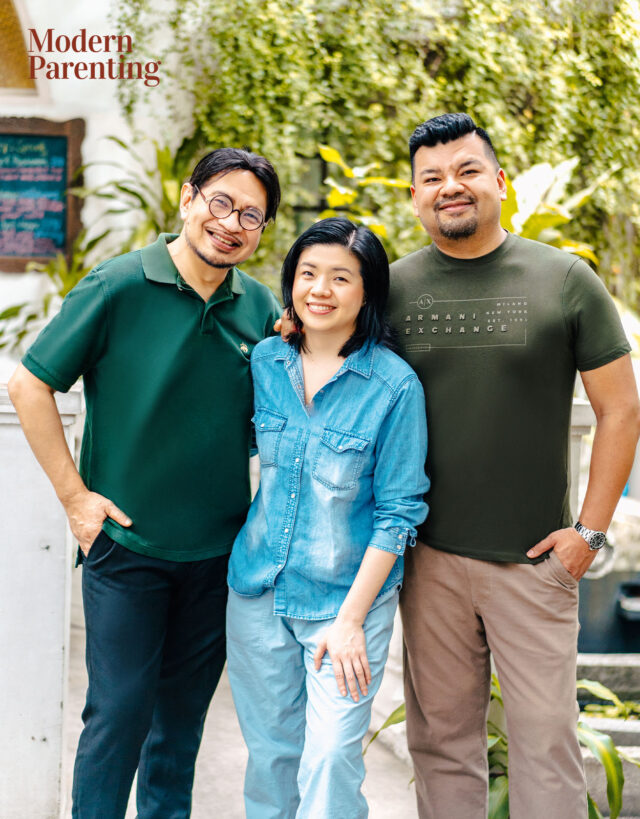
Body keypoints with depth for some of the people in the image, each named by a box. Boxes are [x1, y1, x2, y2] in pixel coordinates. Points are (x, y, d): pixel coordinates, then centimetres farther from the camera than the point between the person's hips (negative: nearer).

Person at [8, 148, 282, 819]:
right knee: (118, 711, 4)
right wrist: (74, 495, -9)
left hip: (220, 551, 4)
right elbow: (29, 385, -8)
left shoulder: (261, 308, 0)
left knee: (184, 712, 18)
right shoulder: (118, 286, -12)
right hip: (126, 544, -4)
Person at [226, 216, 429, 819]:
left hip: (348, 595, -4)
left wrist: (351, 618, -13)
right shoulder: (264, 362, 0)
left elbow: (398, 512, -11)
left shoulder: (394, 385, -13)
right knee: (269, 752, 15)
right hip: (258, 589, 4)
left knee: (330, 762, -3)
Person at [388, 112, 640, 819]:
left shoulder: (565, 279, -1)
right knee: (440, 737, 11)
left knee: (545, 736, 5)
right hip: (428, 557, 2)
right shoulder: (391, 288, 4)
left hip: (536, 557, -2)